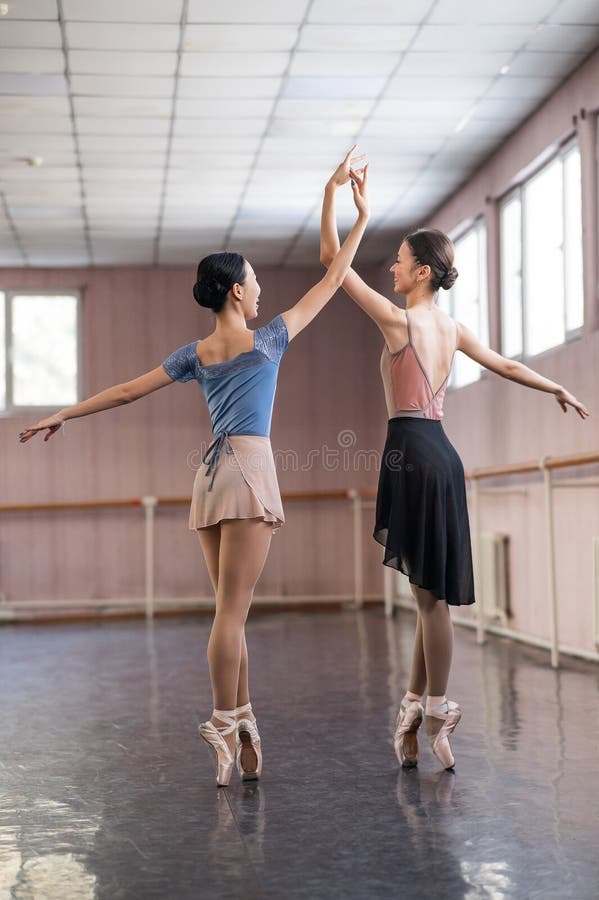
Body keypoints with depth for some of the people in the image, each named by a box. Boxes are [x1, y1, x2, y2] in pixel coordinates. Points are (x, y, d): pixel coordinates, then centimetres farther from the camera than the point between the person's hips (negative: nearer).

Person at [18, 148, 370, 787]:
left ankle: (241, 723, 9)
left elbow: (129, 390, 15)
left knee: (231, 609, 8)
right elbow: (330, 283, 8)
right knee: (232, 609, -10)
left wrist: (63, 415, 25)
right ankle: (225, 727, -10)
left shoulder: (196, 354, 13)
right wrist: (361, 220, 16)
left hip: (212, 474, 6)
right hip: (249, 469, -6)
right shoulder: (267, 340, 1)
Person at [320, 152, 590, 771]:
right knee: (430, 588, 10)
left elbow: (333, 260, -10)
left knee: (430, 591, -4)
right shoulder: (451, 328, 12)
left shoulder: (399, 320, -10)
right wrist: (559, 391, 38)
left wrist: (332, 191, -6)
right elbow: (505, 365, 23)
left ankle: (437, 710, 2)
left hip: (412, 449, -8)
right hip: (438, 452, 8)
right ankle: (416, 704, 17)